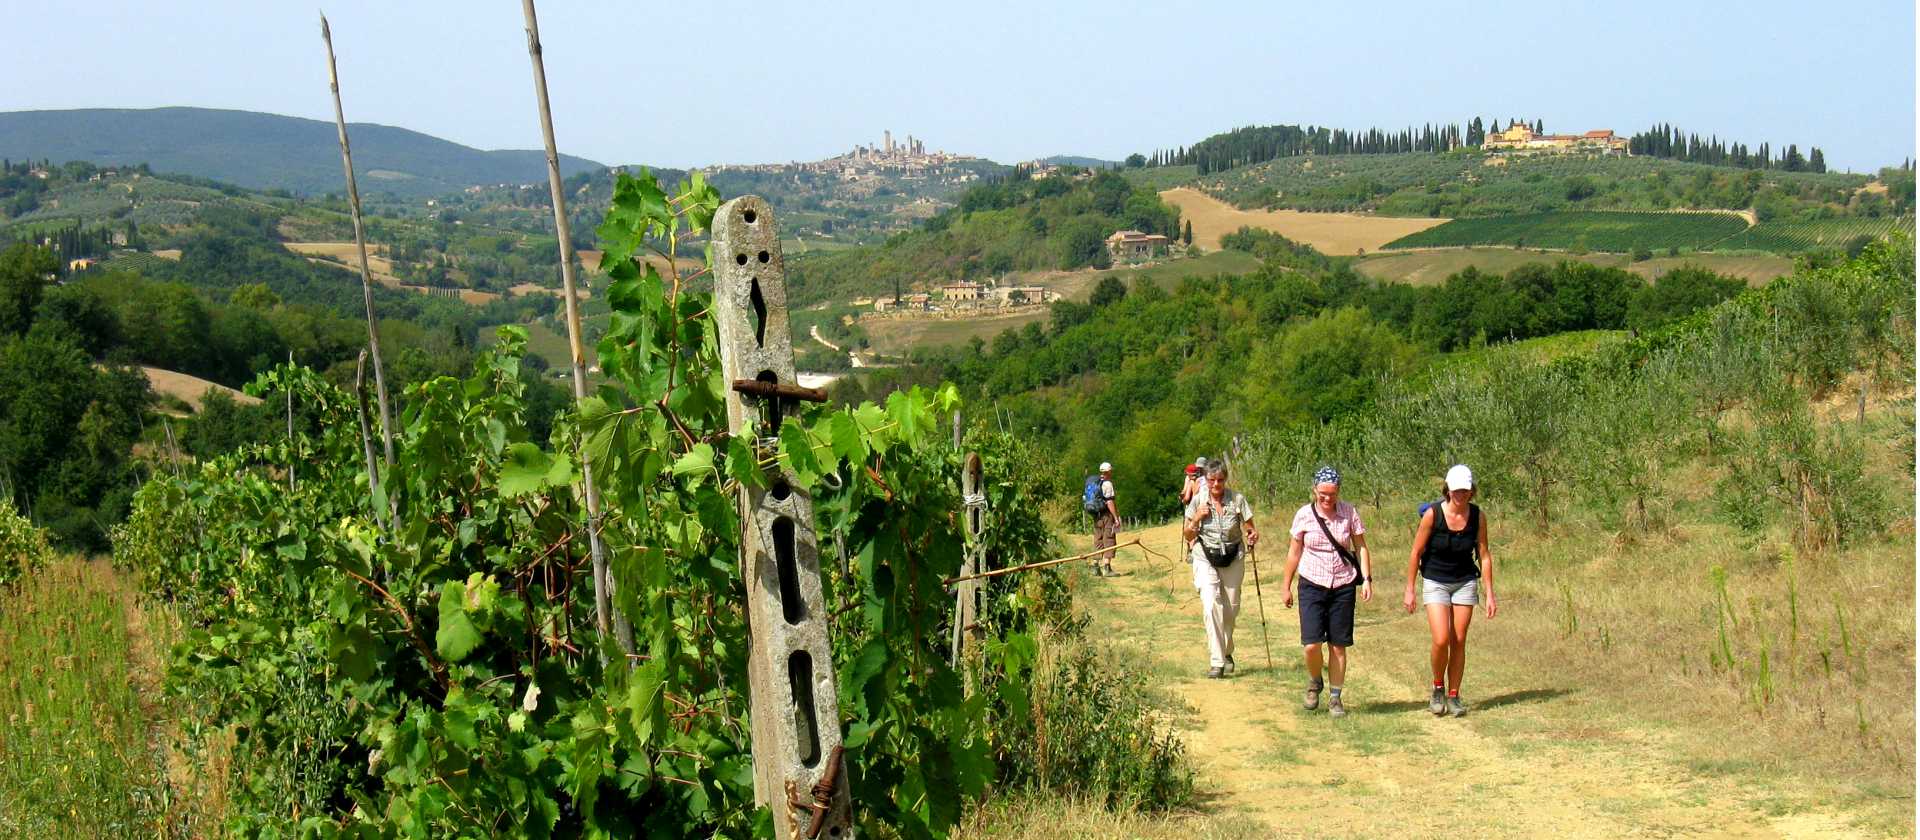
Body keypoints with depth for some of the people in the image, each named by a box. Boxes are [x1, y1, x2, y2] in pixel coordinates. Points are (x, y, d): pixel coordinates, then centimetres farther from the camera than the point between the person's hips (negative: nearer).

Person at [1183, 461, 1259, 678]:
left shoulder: (1237, 500, -6)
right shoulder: (1198, 501, -4)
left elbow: (1250, 529, 1)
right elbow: (1188, 536, 3)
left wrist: (1253, 536, -22)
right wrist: (1197, 518, -15)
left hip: (1233, 559, 1)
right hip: (1205, 559, -1)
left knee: (1231, 609, 10)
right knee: (1210, 606, -18)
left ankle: (1226, 652, 37)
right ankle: (1216, 662, -18)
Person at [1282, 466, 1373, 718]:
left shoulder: (1349, 513, -1)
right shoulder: (1304, 515, -2)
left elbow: (1361, 547, 5)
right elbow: (1295, 552, 7)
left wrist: (1366, 578, -7)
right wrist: (1287, 586, 10)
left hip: (1343, 587, 1)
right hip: (1312, 585, -1)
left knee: (1338, 646, 4)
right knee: (1311, 644, -11)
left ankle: (1335, 698, 18)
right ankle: (1314, 682, 19)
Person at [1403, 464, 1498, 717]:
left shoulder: (1477, 516, -6)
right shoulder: (1432, 514, -15)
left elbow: (1484, 555, 0)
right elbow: (1416, 553, -7)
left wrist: (1489, 594, -2)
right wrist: (1409, 589, -7)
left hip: (1466, 583, 3)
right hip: (1435, 582, -2)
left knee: (1459, 642, 2)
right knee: (1441, 640, -13)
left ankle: (1453, 696, 14)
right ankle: (1438, 687, 11)